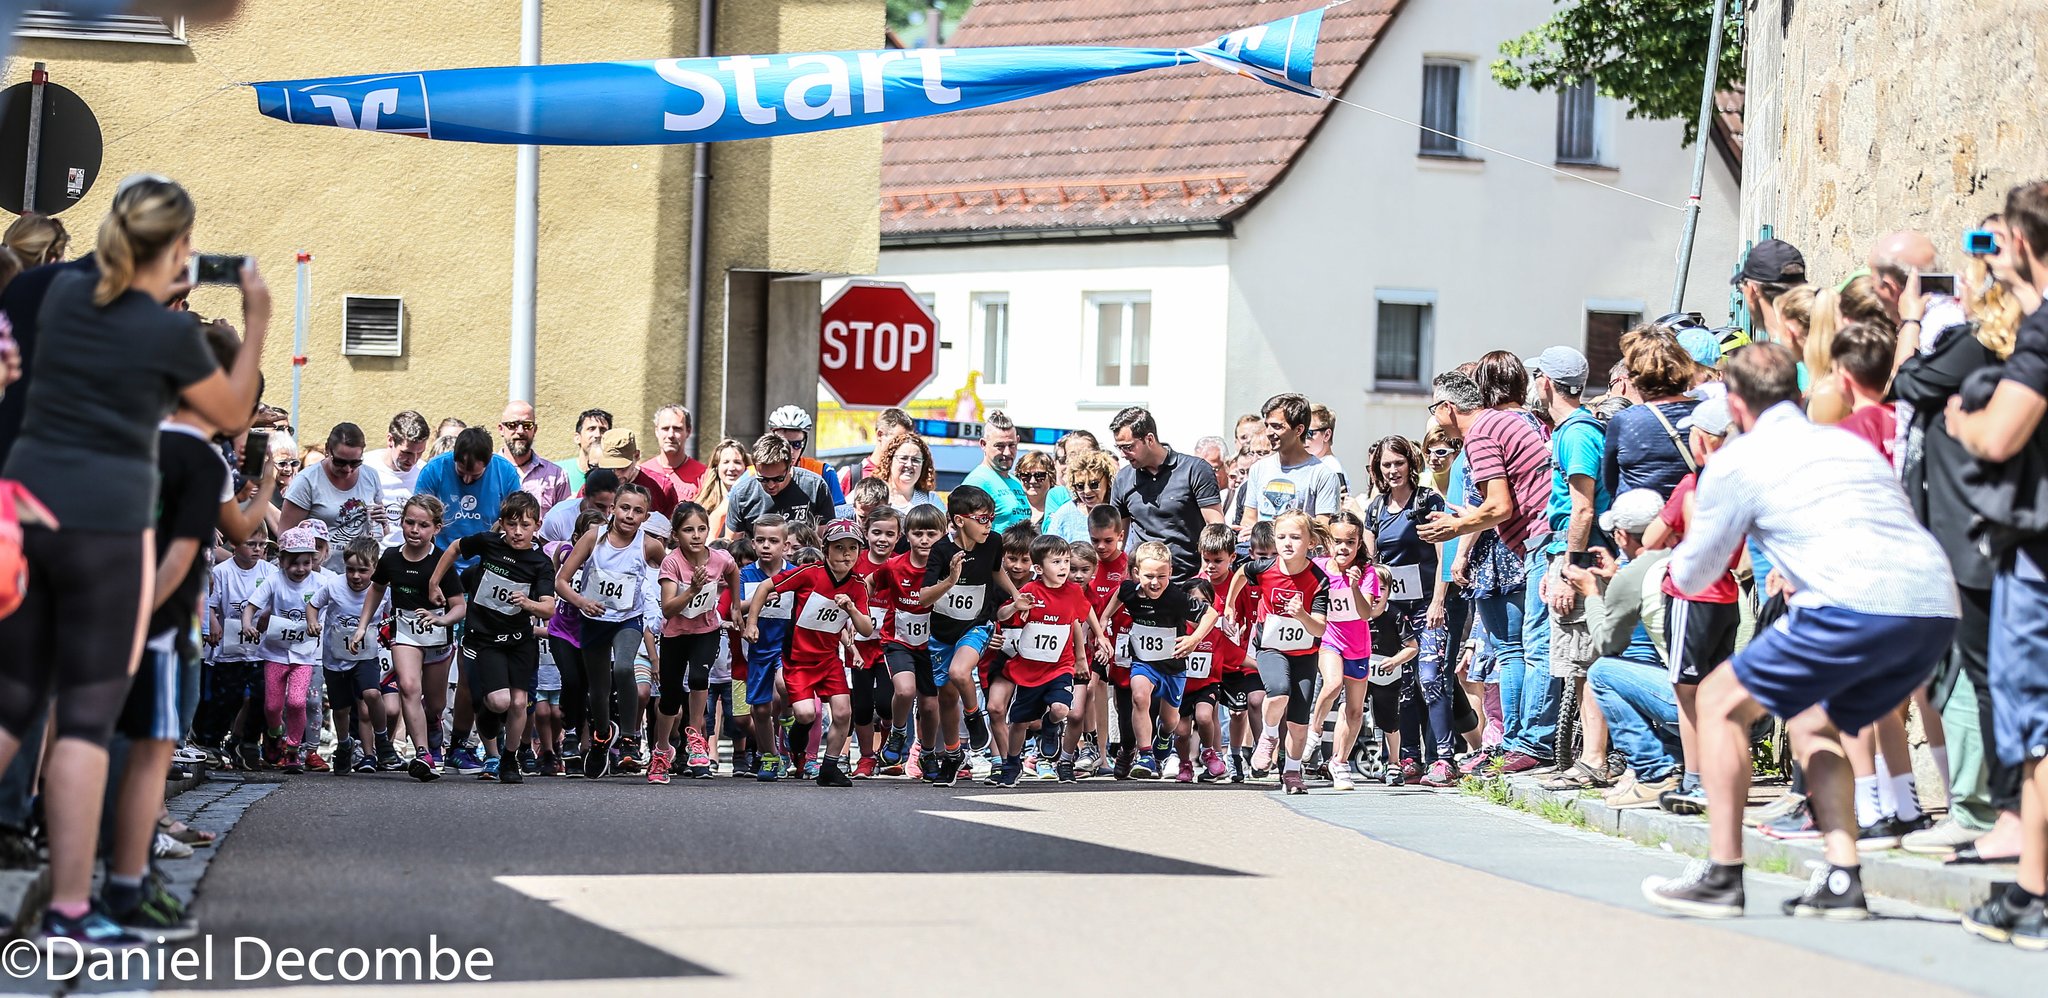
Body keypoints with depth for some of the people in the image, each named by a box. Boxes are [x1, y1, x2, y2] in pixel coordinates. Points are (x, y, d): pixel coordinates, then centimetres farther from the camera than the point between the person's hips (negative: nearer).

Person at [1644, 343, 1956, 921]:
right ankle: (1842, 882, 12)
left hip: (1860, 605, -7)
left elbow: (1690, 577, 19)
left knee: (1720, 701, 11)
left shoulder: (1737, 462, 10)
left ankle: (1722, 877, 8)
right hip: (1937, 607, 7)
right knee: (1812, 723, 26)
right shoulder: (1851, 443, 29)